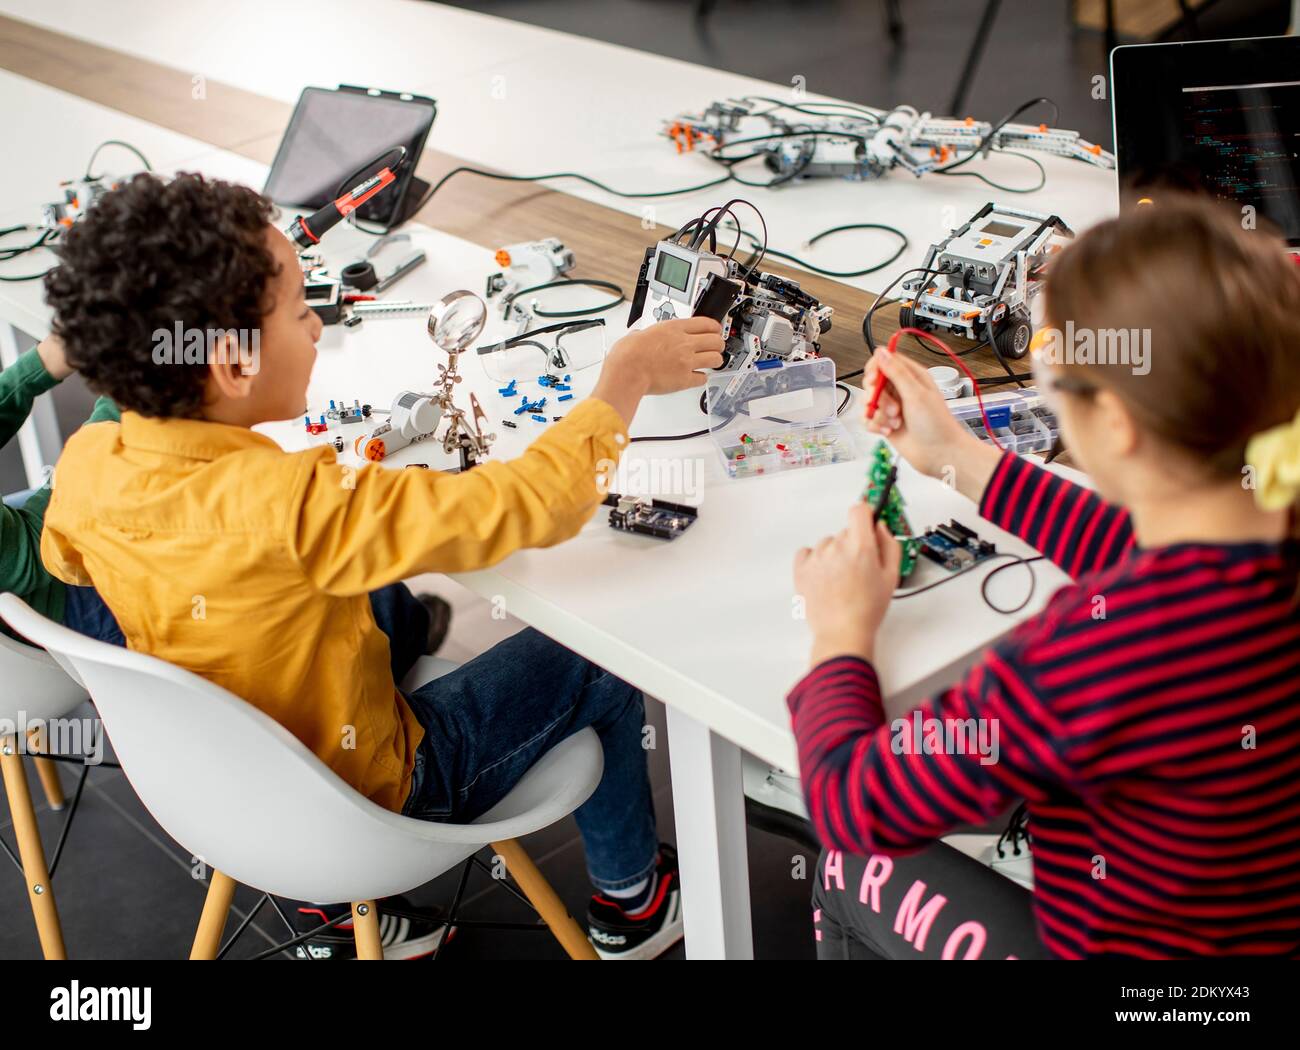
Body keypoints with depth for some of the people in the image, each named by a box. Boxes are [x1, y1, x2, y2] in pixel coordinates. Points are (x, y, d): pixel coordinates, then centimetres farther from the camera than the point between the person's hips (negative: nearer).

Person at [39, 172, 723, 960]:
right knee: (597, 665, 11)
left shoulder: (84, 466, -17)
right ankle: (631, 903, 34)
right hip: (361, 797, -6)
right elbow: (528, 504, -34)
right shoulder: (295, 508, -39)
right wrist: (625, 379, -19)